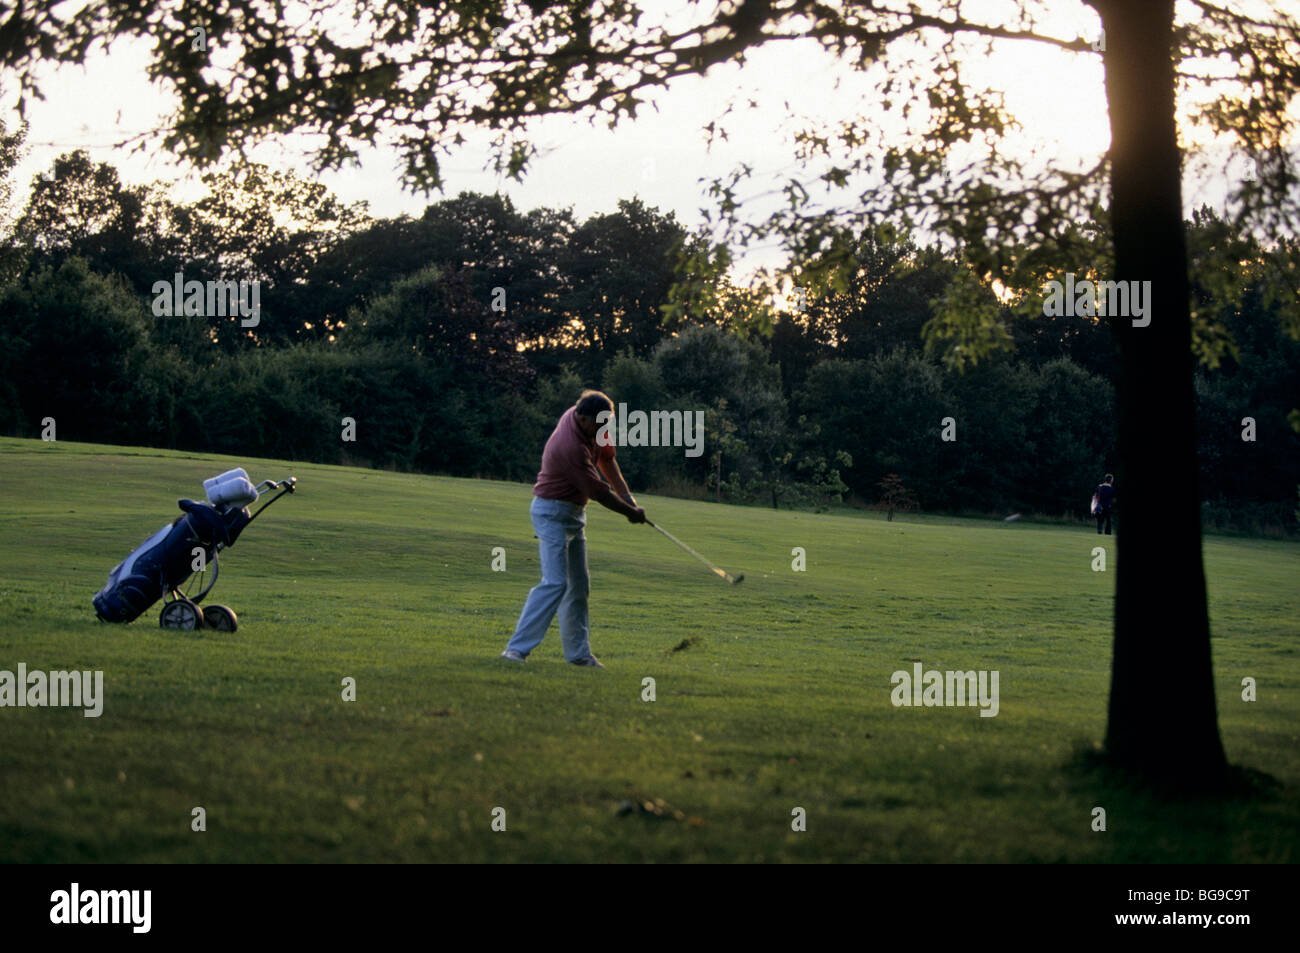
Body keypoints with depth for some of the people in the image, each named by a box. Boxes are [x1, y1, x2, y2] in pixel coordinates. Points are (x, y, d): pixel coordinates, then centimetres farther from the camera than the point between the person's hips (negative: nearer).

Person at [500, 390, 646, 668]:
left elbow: (605, 456, 15)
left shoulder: (590, 424, -3)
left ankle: (578, 652, 16)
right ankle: (517, 649, -19)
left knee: (578, 585, 11)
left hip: (573, 514, 10)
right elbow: (598, 492, -22)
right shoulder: (570, 447, -30)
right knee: (555, 583, -18)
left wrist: (626, 495, 8)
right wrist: (630, 512, -7)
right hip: (553, 513, -10)